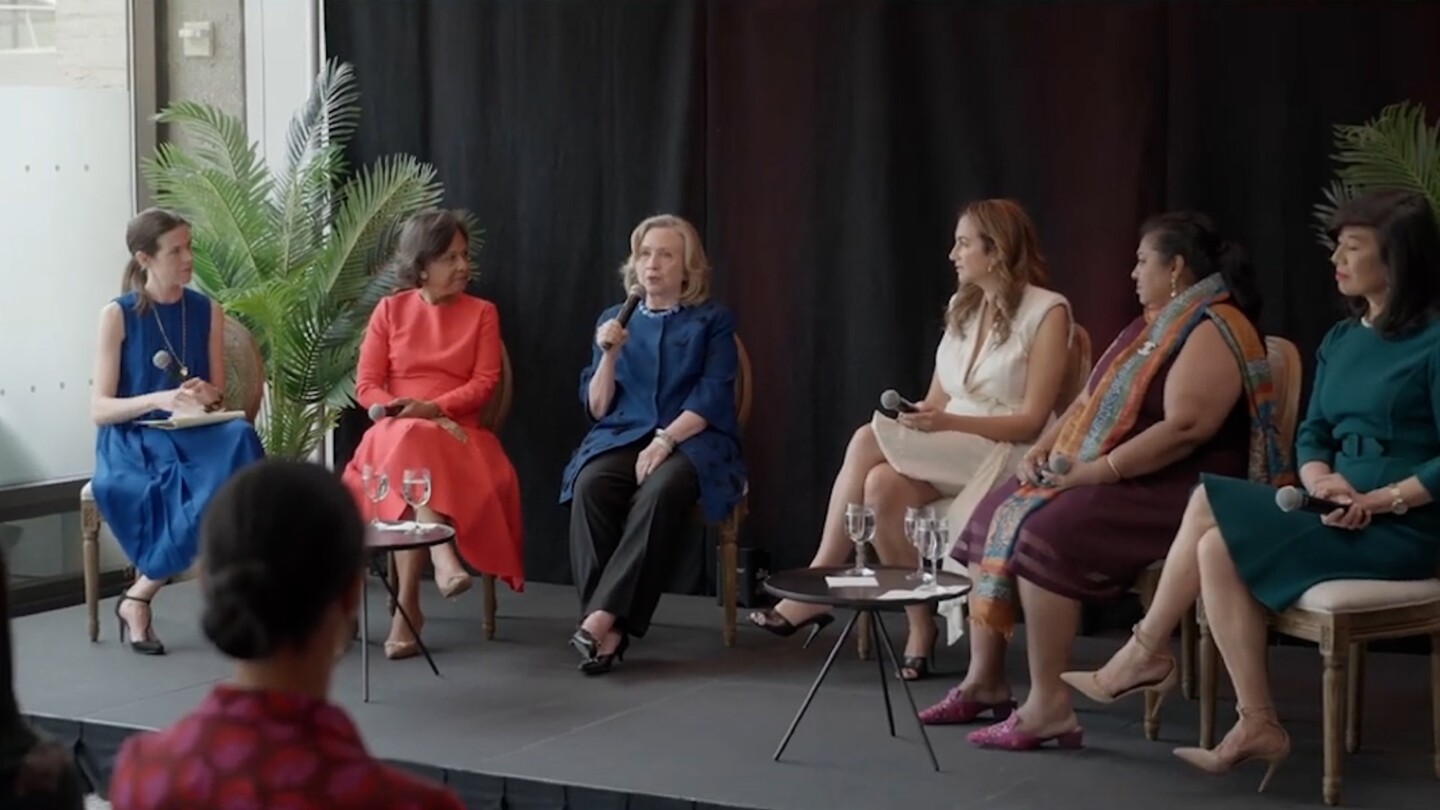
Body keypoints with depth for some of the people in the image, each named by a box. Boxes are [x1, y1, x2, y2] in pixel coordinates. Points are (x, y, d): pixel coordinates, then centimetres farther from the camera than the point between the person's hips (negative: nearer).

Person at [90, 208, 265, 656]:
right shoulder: (118, 315, -3)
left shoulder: (208, 312, 8)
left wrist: (207, 396, -11)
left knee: (239, 439, -32)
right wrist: (159, 400, -24)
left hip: (195, 437, 4)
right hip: (132, 442, -4)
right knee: (202, 486, -35)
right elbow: (99, 408, -7)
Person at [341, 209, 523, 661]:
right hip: (396, 433, 0)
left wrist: (434, 408, -16)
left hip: (456, 433, 0)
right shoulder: (390, 310, 11)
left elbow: (485, 383, 1)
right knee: (411, 443, -37)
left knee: (417, 452, -34)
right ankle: (442, 558, -51)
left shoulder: (482, 313, 12)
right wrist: (405, 411, -14)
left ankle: (407, 608, -36)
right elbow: (366, 387, 5)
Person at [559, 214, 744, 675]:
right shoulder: (614, 320, 17)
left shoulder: (713, 321, 9)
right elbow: (597, 408, 11)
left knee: (660, 490, -38)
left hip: (692, 442, -2)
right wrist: (609, 355, -5)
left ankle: (603, 618, -41)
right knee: (589, 486, -32)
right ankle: (608, 627, -38)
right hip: (622, 437, 3)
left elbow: (711, 398, -3)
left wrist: (665, 440, -18)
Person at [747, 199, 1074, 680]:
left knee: (869, 440, -26)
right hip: (947, 455, 6)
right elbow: (937, 401, 13)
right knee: (883, 483, -29)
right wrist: (920, 417, -10)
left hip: (1007, 456, -6)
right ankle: (920, 623, -21)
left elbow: (1031, 421, -12)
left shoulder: (1047, 312, -6)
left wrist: (948, 421, -24)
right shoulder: (962, 307, 16)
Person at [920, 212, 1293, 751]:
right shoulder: (1153, 326, 19)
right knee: (1000, 515, -1)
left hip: (1174, 492, -10)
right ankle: (985, 681, 0)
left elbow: (1185, 427, -25)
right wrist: (1042, 450, 4)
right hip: (1101, 480, 10)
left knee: (1045, 532, -29)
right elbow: (1090, 403, 21)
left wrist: (1099, 470, -23)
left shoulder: (1213, 331, -13)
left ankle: (1048, 705, -25)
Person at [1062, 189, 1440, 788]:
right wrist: (1319, 479, -7)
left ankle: (1146, 656, -5)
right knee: (1217, 545, -18)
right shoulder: (1340, 340, 15)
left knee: (1211, 506, -20)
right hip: (1338, 516, 8)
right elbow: (1312, 435, 14)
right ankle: (1256, 726, -15)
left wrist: (1381, 499, -22)